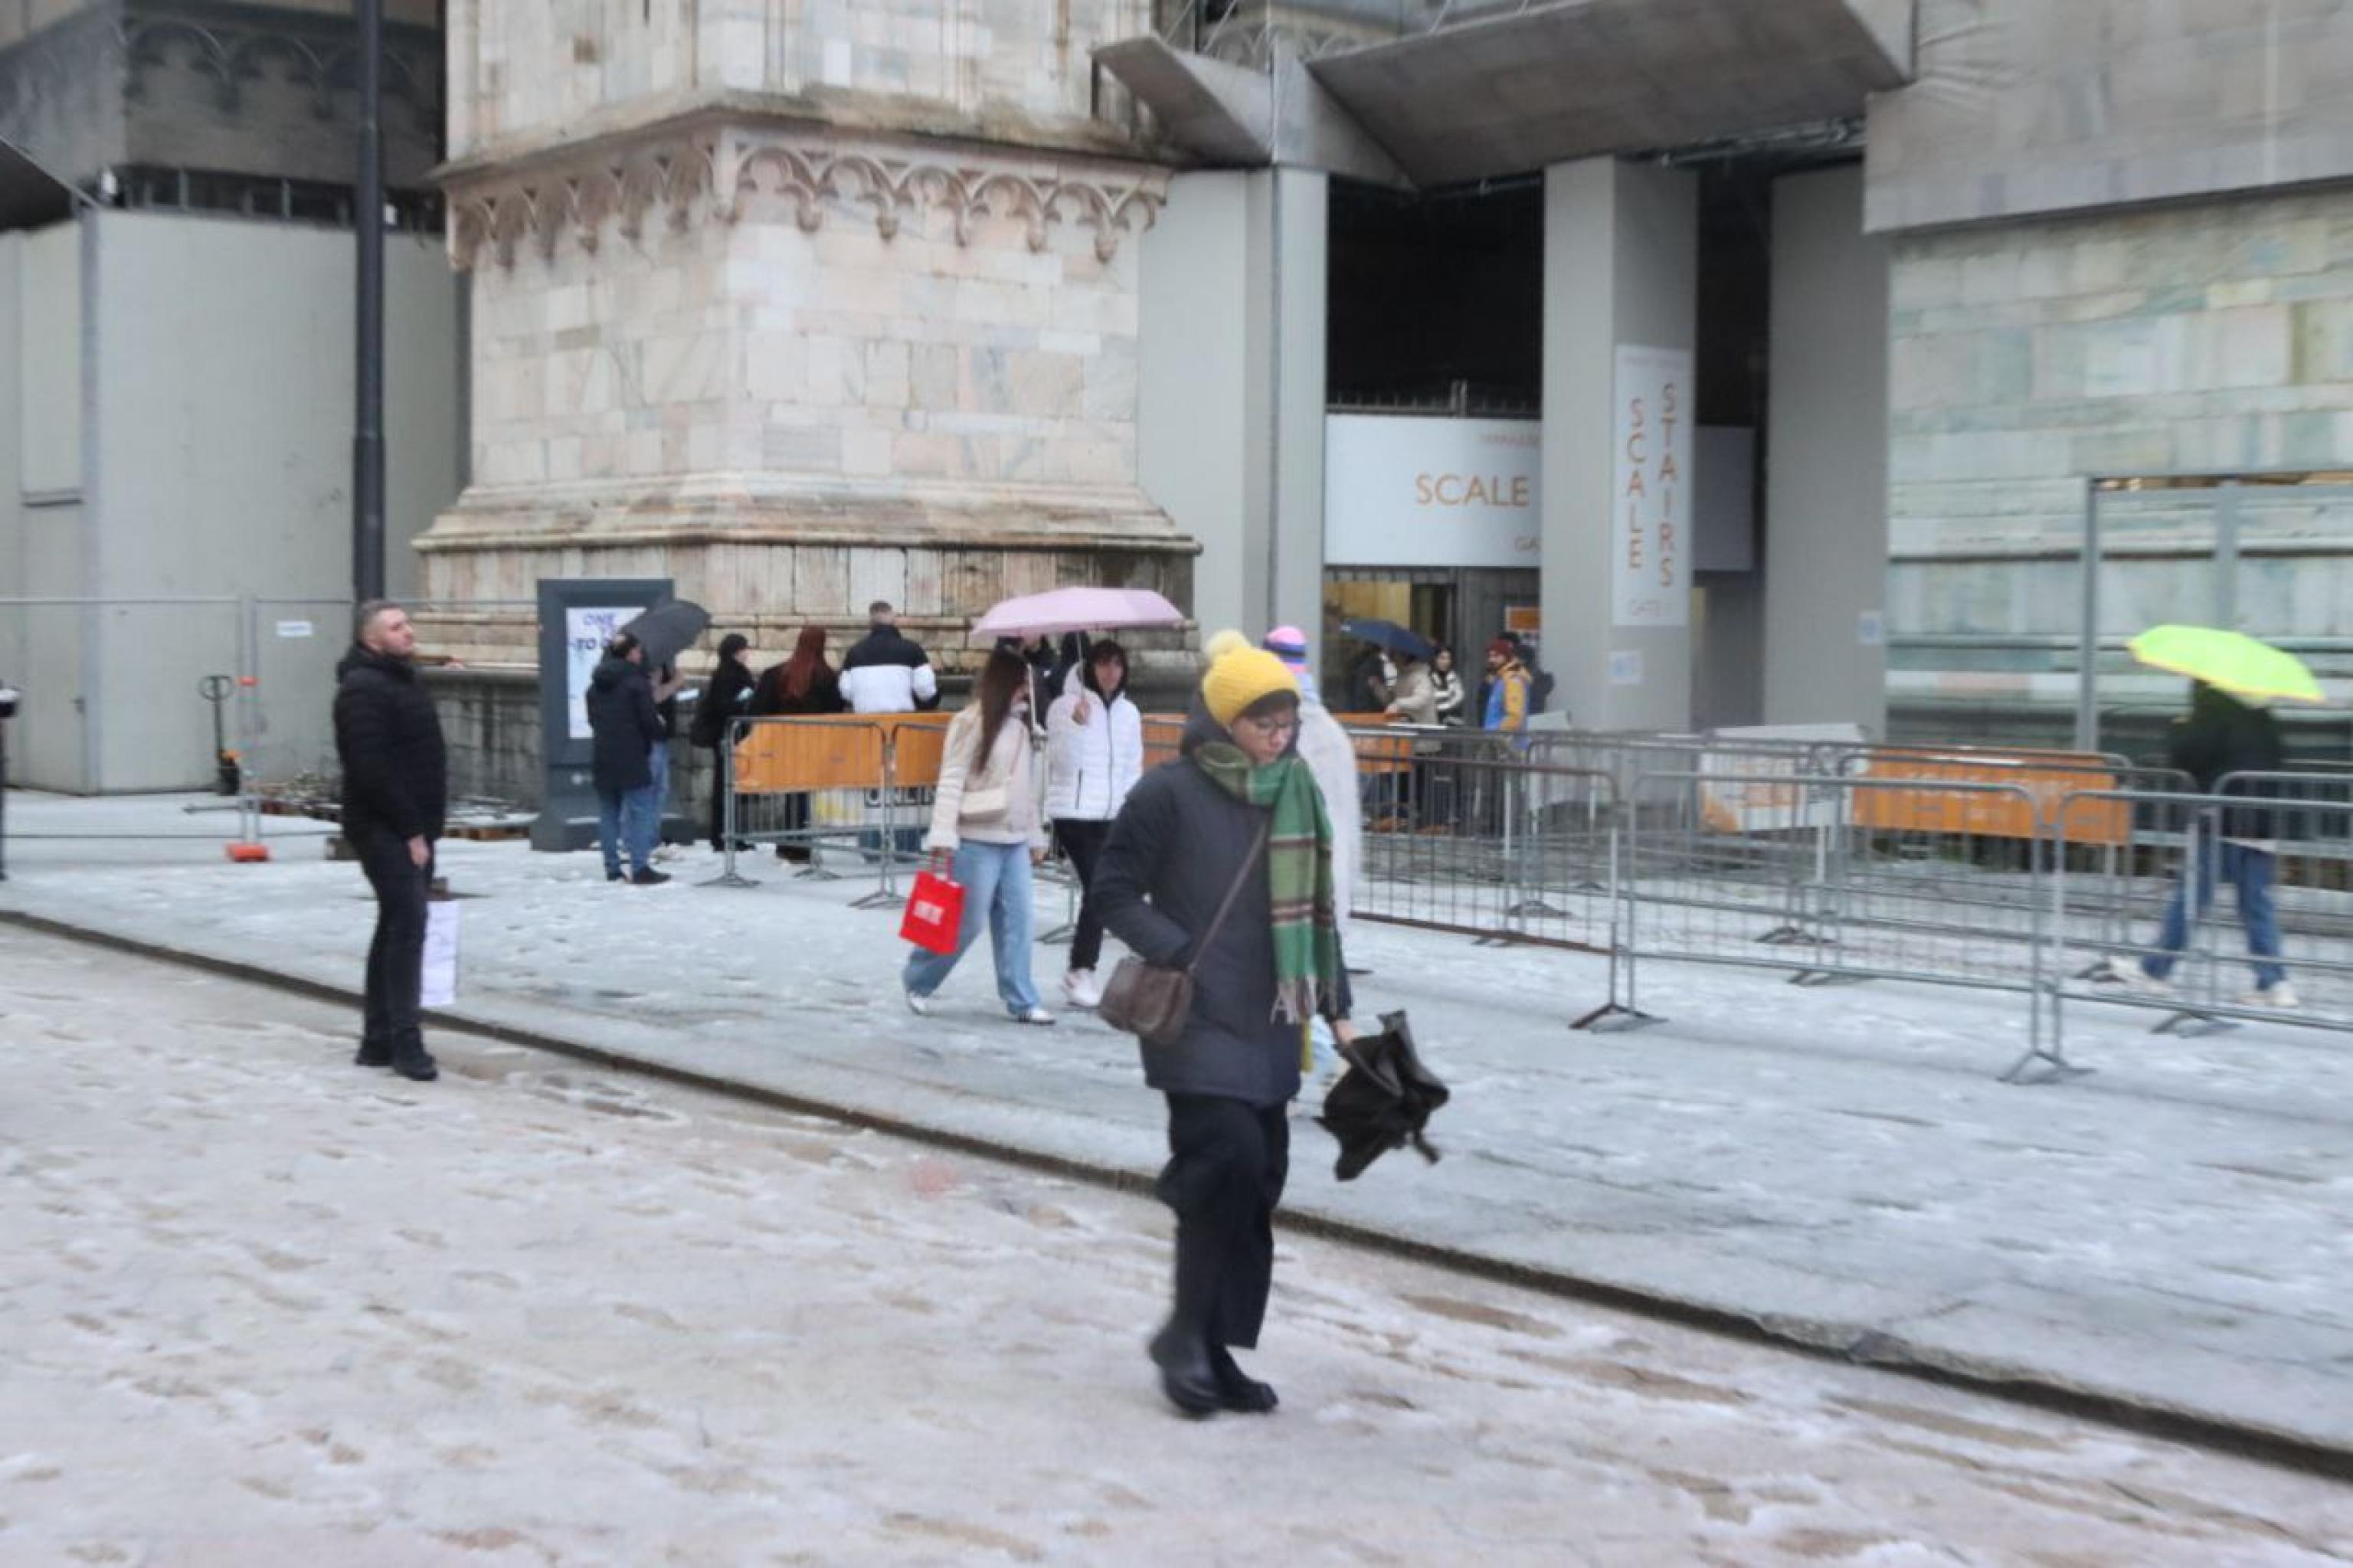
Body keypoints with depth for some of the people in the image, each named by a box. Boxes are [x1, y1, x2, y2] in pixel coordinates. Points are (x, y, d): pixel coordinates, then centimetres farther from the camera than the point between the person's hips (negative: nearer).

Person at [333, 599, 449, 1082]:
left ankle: (378, 1040, 19)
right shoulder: (363, 689, -15)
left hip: (412, 829, 10)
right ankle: (405, 1041, -15)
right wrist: (409, 830, -22)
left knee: (398, 926, 13)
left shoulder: (403, 681, 18)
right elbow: (371, 769, -23)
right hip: (385, 830, -10)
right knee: (407, 924, -15)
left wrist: (424, 827, 14)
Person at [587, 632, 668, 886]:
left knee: (608, 812, 11)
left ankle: (612, 867, 14)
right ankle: (640, 867, -9)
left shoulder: (595, 686, 11)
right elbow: (649, 720, -14)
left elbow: (593, 719, 15)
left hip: (602, 758, 7)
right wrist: (659, 732, 5)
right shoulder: (637, 682, -11)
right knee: (640, 810, -4)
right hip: (632, 758, -7)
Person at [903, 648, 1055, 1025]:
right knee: (966, 921, -2)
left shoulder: (1019, 725, 14)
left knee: (1017, 920, 4)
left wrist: (1035, 834, 18)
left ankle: (1022, 1002, 8)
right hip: (978, 838, -7)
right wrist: (943, 835, -19)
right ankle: (918, 983, 16)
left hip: (1014, 839, 7)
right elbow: (951, 782, -13)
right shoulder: (971, 723, -9)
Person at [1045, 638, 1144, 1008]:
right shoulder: (1066, 706, -3)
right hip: (1074, 812, -5)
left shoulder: (1129, 713, 12)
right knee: (1097, 888, -15)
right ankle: (1081, 970, -7)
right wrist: (1077, 724, -23)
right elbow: (1063, 760, -10)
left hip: (1112, 816, 5)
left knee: (1099, 892, 4)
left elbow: (1133, 768, 16)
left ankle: (1082, 971, 13)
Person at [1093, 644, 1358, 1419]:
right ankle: (1187, 1332, 0)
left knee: (1259, 1179, 6)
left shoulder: (1297, 794, 9)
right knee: (1228, 1156, -17)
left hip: (1269, 1022, 6)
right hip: (1197, 1019, -6)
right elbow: (1115, 889, -5)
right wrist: (1180, 955, -16)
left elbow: (1315, 907, 16)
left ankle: (1215, 1351, 17)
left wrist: (1337, 1010, 15)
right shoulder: (1170, 793, -9)